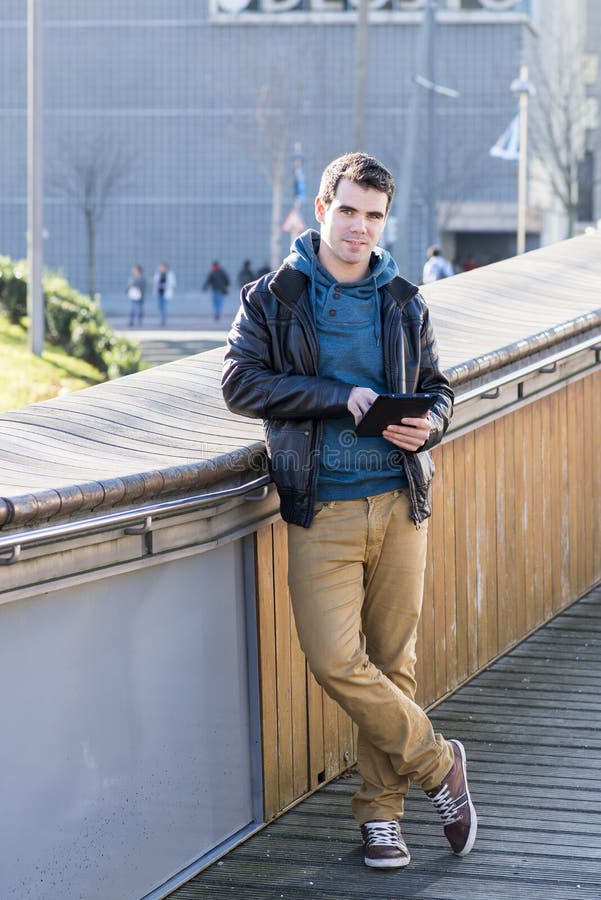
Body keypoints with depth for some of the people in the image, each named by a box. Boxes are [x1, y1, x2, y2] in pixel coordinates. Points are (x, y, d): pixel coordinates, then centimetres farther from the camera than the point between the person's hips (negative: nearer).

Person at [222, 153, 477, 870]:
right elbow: (240, 381, -8)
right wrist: (340, 396, -15)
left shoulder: (404, 303, 11)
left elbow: (438, 387, 17)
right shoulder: (272, 298, 2)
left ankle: (380, 810, 18)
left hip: (399, 503, 2)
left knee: (392, 661, 5)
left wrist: (429, 424, -7)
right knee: (335, 660, -12)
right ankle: (438, 766, 6)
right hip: (321, 509, -2)